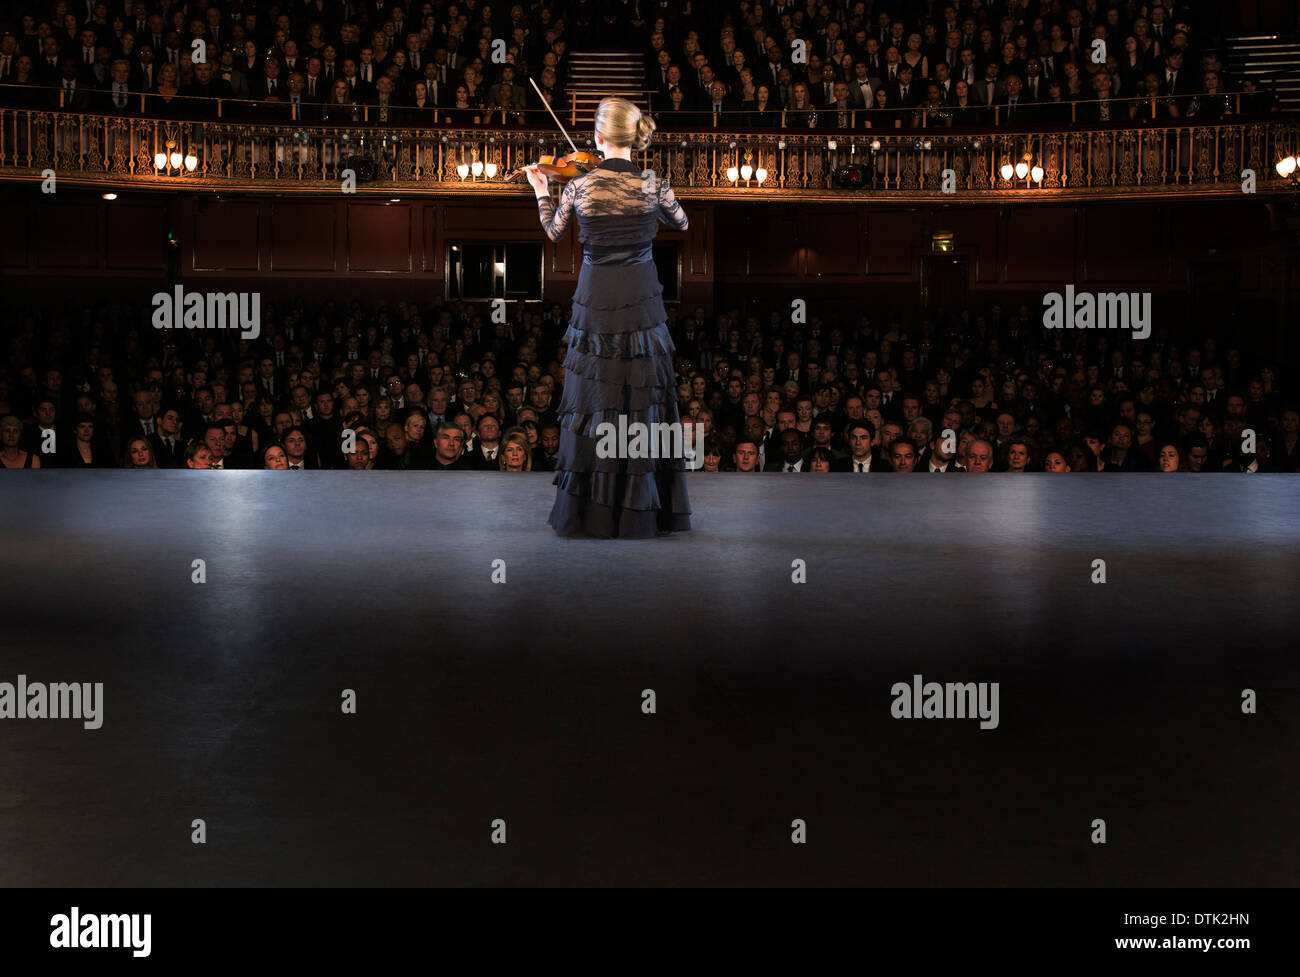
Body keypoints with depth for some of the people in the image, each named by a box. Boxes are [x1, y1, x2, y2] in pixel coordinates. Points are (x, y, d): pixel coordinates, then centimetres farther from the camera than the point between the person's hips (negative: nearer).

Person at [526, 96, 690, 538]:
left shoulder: (577, 187, -9)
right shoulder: (653, 187, -9)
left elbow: (553, 232, 10)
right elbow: (682, 223, 12)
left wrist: (540, 190, 24)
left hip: (594, 298, 0)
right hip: (641, 299, 0)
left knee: (592, 401, 8)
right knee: (644, 398, 7)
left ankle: (586, 510, 12)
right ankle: (644, 509, 11)